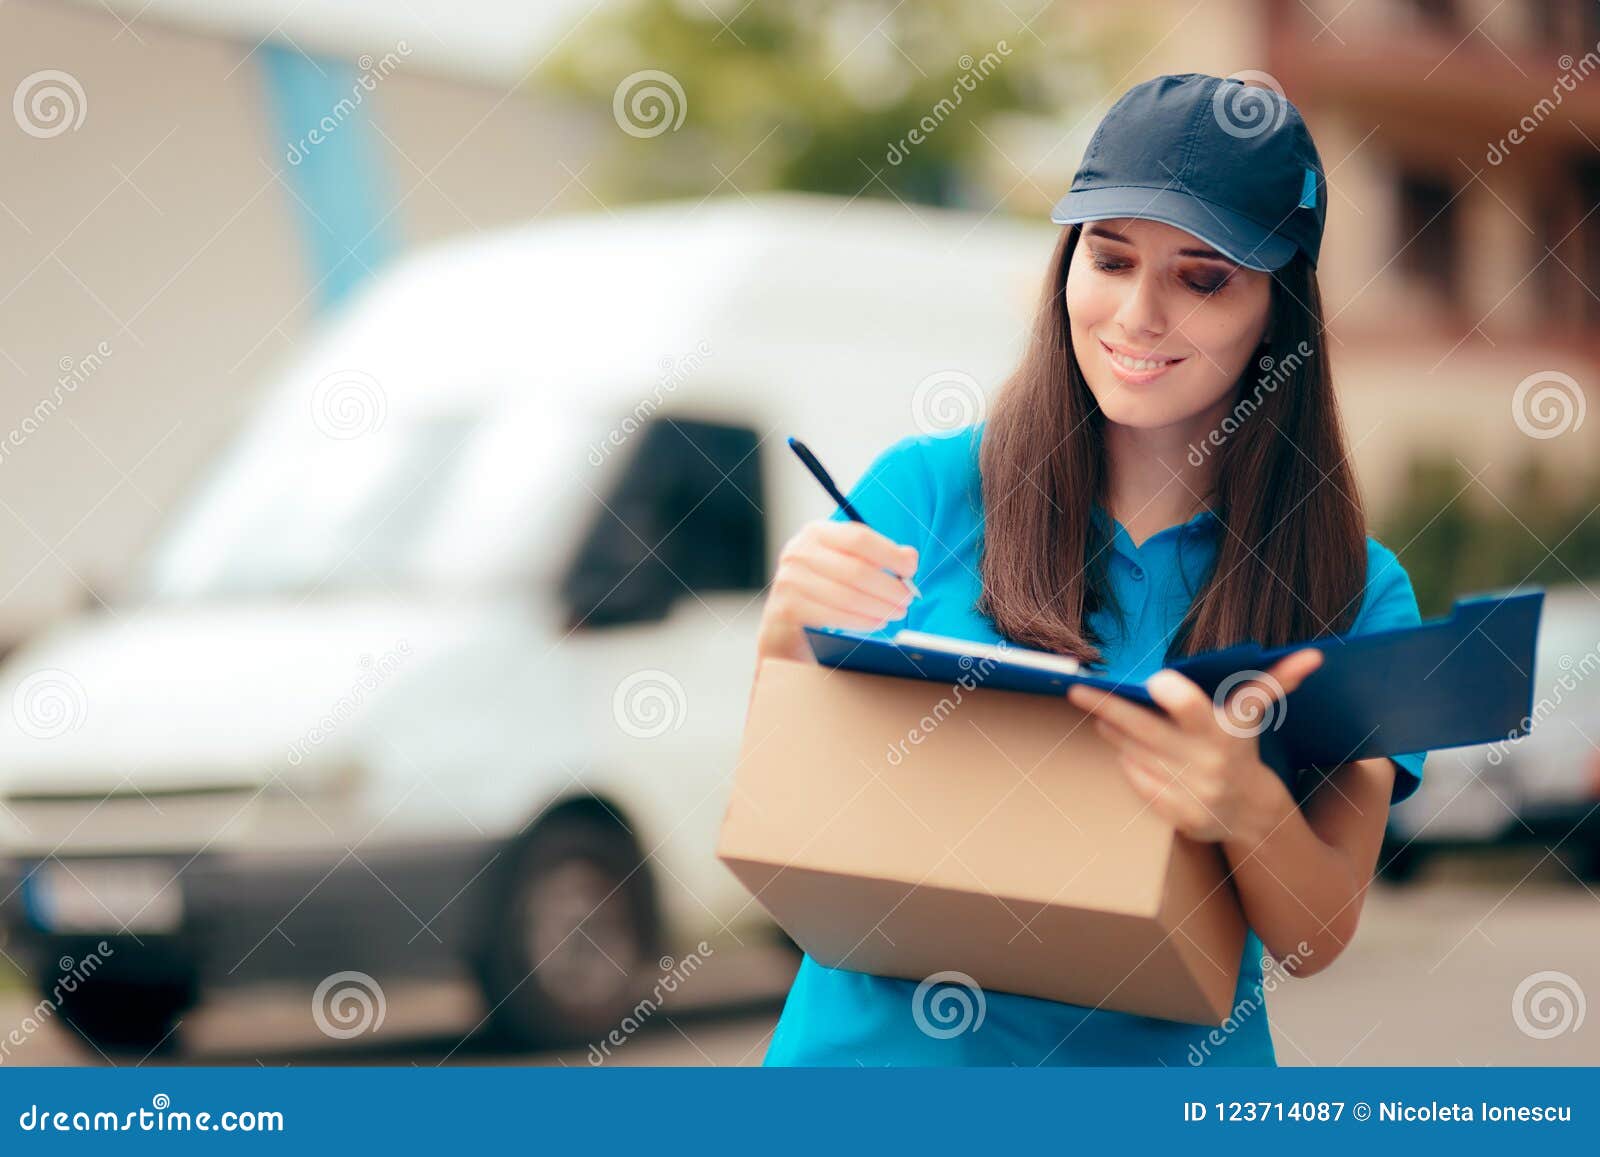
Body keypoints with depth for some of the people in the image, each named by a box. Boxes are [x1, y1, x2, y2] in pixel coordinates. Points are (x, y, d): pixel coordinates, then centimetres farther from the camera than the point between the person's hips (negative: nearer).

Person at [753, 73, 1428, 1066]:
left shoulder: (1356, 592, 4)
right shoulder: (927, 491, 4)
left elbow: (1315, 942, -1)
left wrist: (1250, 808, -21)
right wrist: (787, 639, -16)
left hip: (1165, 1064, -1)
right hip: (877, 1042, 1)